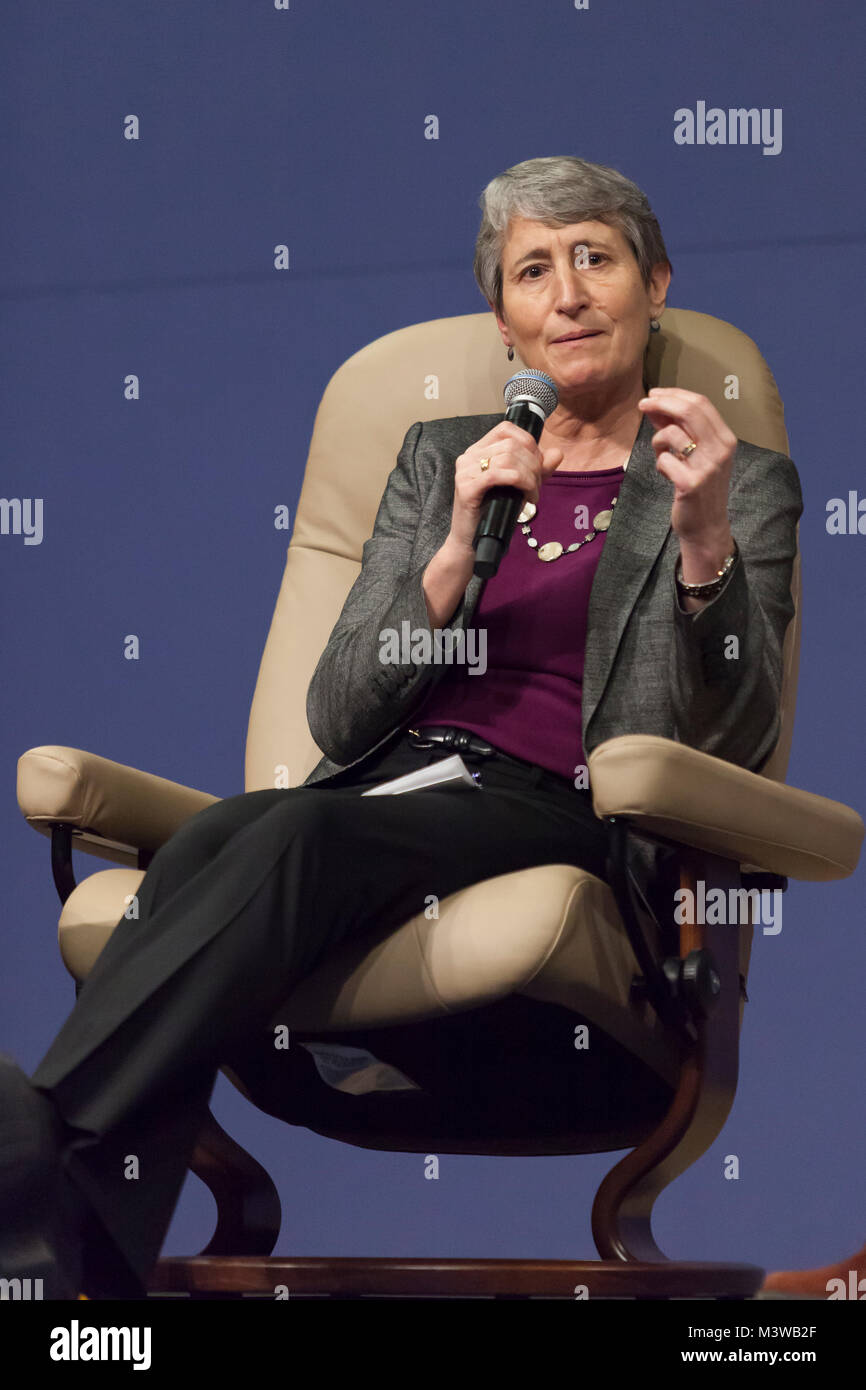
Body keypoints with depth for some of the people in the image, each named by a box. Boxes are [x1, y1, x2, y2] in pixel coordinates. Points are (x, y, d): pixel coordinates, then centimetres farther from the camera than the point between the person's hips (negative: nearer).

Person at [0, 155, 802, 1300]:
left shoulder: (747, 484, 14)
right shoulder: (440, 456, 24)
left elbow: (731, 744, 0)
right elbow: (338, 718, 14)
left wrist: (705, 542, -16)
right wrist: (454, 559, -3)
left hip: (555, 811, -3)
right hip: (391, 781, 3)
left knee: (305, 835, -35)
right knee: (210, 840, -34)